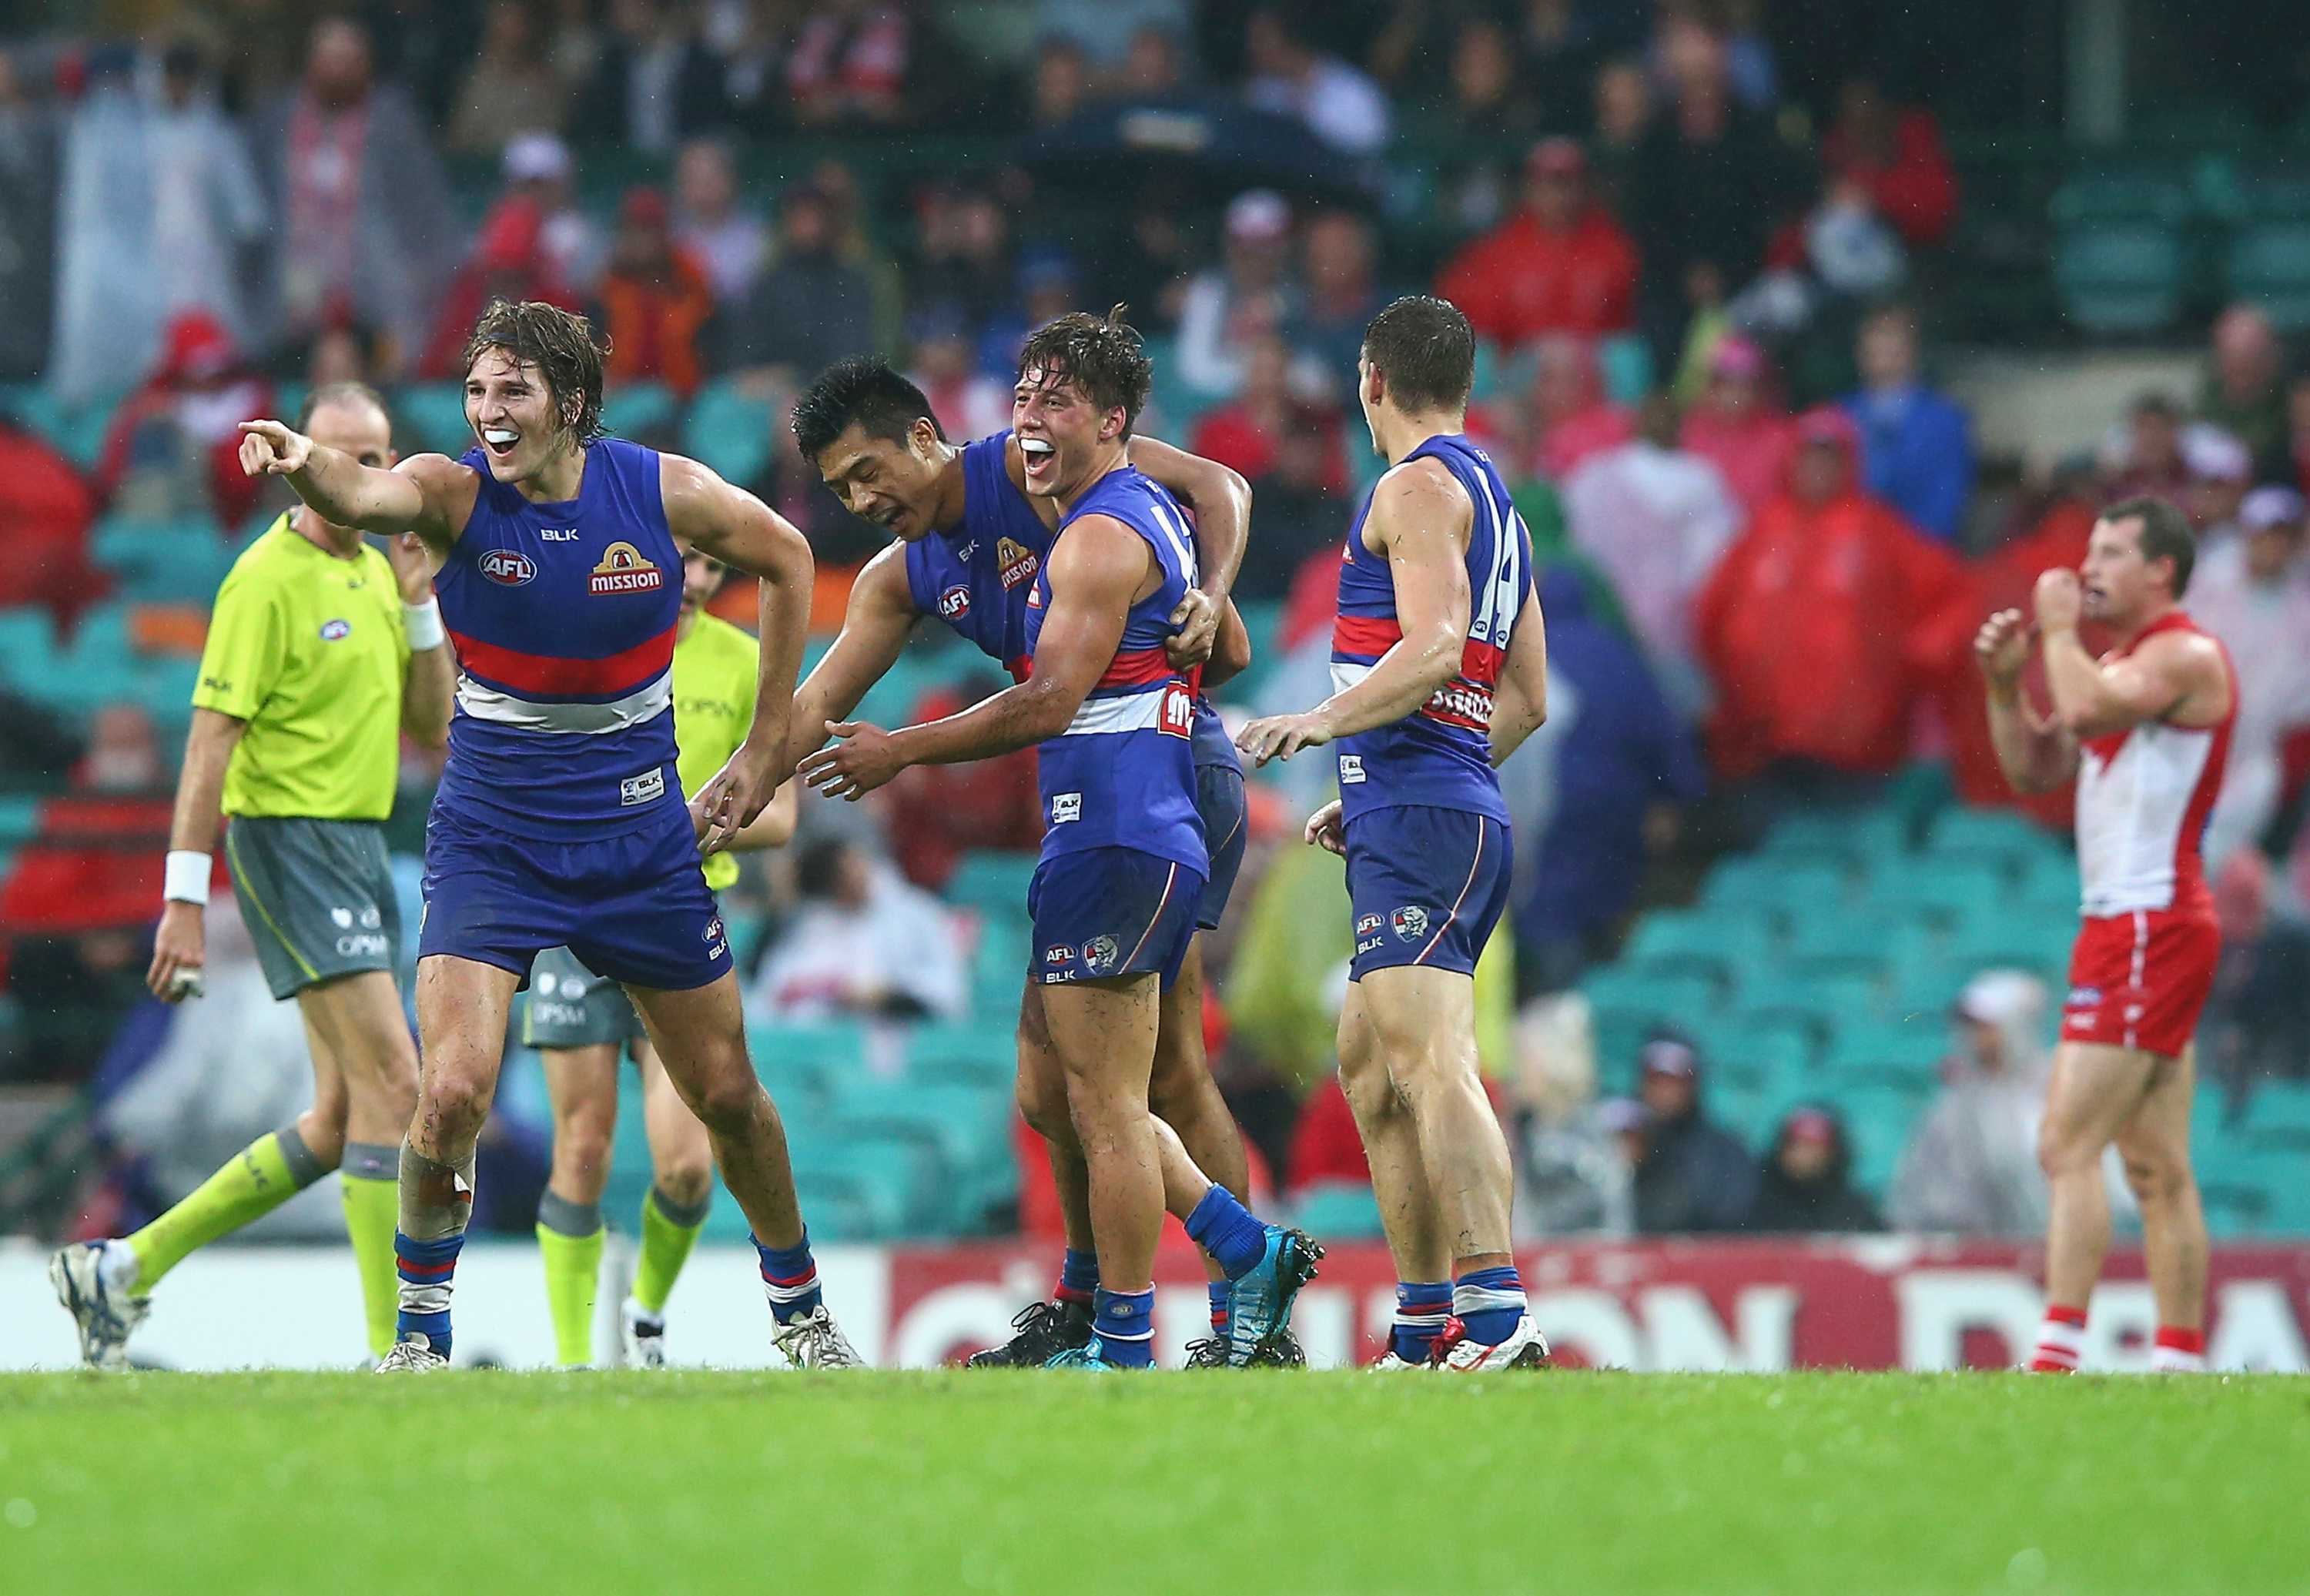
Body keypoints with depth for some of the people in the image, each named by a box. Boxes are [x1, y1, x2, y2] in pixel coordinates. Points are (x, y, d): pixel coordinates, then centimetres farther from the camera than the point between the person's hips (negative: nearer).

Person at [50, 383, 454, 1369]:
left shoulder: (375, 574, 13)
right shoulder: (268, 580, -12)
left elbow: (432, 728, 15)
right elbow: (212, 736, -16)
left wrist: (421, 605, 2)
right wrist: (184, 898, -20)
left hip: (359, 843, 9)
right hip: (291, 838, -9)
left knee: (340, 1121, 8)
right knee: (392, 1084, -14)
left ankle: (125, 1269, 16)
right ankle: (397, 1345, -12)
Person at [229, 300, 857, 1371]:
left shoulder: (666, 494, -9)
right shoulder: (455, 492, -15)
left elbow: (787, 561, 9)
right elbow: (364, 496, -38)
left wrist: (764, 753, 8)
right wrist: (305, 468, -63)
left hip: (639, 834, 2)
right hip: (491, 833, -2)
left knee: (728, 1096, 11)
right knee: (452, 1094, -19)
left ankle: (800, 1308, 35)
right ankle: (421, 1334, 2)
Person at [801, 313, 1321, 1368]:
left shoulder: (1100, 538, -12)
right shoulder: (1150, 511, 18)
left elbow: (1048, 703, -17)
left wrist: (898, 752, -9)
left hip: (1113, 839, -10)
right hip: (1152, 839, 10)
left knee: (1104, 1109, -6)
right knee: (1057, 1091, 14)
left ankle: (1122, 1350, -3)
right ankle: (1249, 1253, 14)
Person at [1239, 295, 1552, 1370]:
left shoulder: (1418, 486, -5)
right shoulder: (1496, 502, 24)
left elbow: (1436, 645, -19)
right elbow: (1525, 699, 26)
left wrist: (1329, 719, -27)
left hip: (1421, 823, -10)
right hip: (1459, 813, 10)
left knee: (1430, 1061, -21)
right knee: (1368, 1066, 17)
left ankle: (1499, 1318, -33)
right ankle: (1424, 1330, 18)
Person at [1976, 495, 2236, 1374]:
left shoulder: (2184, 655, -10)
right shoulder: (2123, 662, 21)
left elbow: (2088, 708, -27)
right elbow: (2036, 768, 22)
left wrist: (2058, 625, -11)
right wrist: (2005, 683, 7)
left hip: (2150, 929, -10)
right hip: (2127, 929, 10)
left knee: (2068, 1146, -16)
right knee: (2159, 1170, 7)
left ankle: (2056, 1355, -21)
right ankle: (2180, 1361, 7)